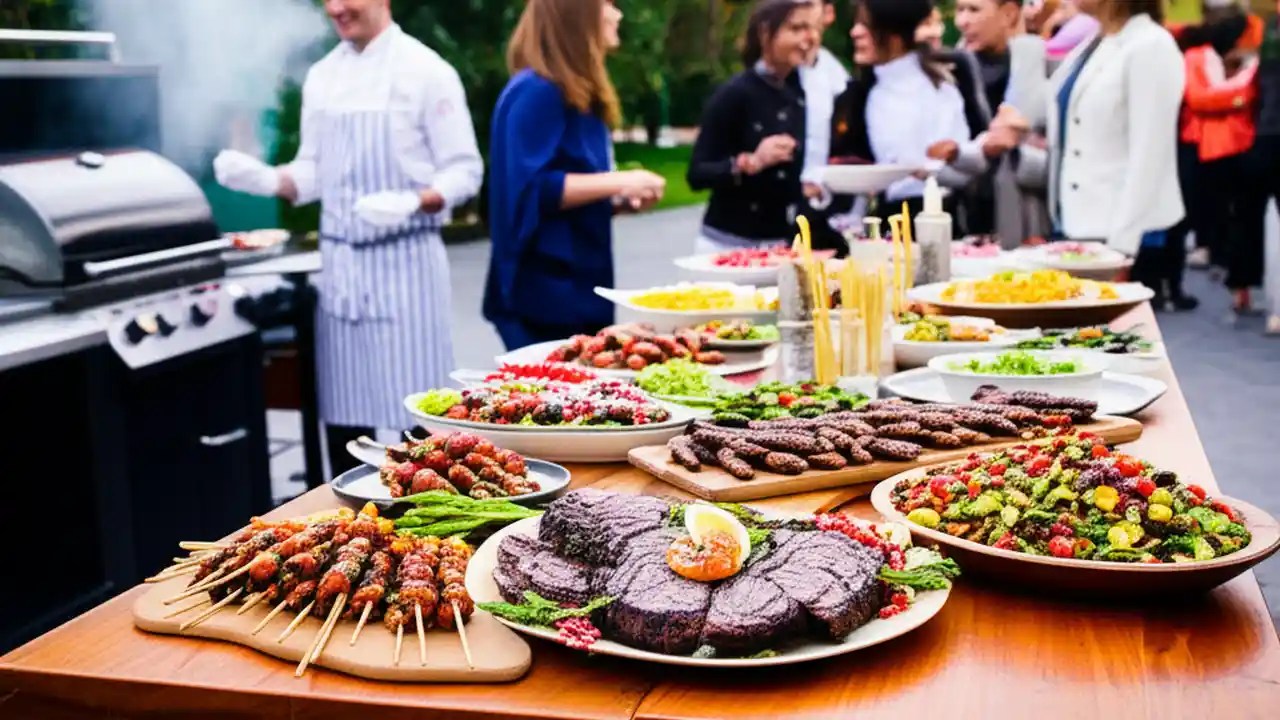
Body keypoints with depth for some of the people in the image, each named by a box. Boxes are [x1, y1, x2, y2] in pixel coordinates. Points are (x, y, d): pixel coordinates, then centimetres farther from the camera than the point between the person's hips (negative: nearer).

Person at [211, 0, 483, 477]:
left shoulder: (425, 70, -7)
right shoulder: (322, 76, 12)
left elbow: (464, 170, -8)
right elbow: (313, 172, 16)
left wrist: (412, 202, -26)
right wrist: (266, 179, -4)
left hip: (402, 259, -5)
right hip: (340, 260, 6)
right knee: (343, 412, 9)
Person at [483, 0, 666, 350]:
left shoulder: (582, 95, 16)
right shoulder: (535, 92, -13)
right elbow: (530, 189, -22)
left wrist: (622, 199, 5)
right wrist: (617, 181, -19)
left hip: (582, 288, 9)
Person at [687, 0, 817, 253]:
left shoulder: (797, 94, 8)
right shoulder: (734, 93, -10)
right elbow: (697, 175, -13)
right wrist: (751, 162, -25)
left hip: (783, 243, 6)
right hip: (730, 244, -5)